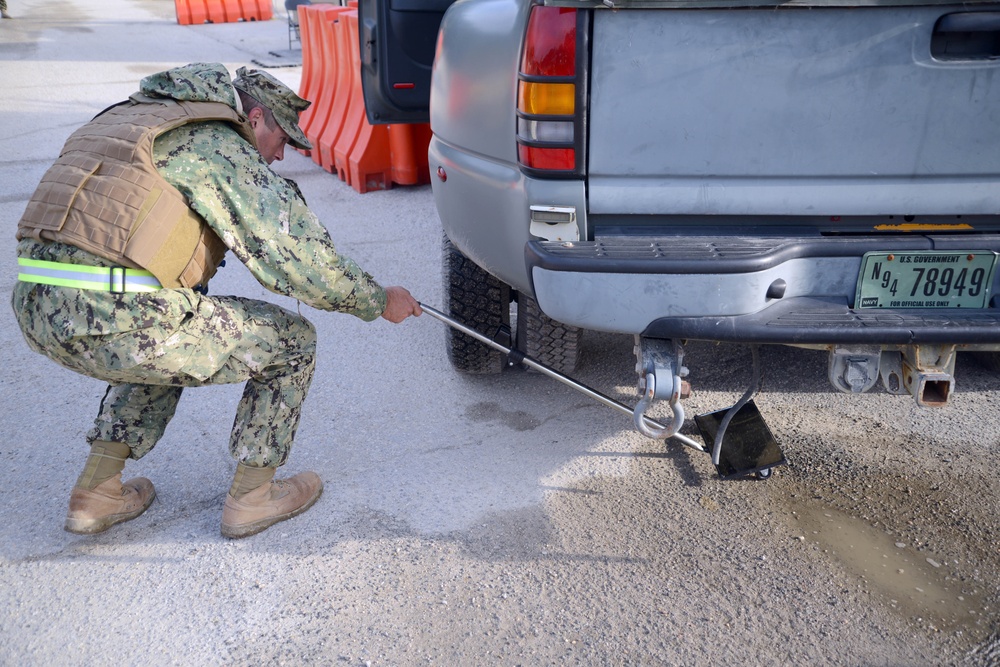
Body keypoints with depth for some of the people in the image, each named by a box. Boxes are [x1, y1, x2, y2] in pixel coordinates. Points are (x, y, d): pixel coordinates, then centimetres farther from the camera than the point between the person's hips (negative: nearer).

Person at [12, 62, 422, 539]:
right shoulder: (222, 147, 0)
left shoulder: (132, 118, 26)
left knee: (168, 338, 37)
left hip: (35, 309, 9)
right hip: (116, 321, -9)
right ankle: (251, 497, 19)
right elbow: (302, 262, -5)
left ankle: (97, 491, 29)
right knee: (291, 341, 8)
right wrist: (379, 302, 10)